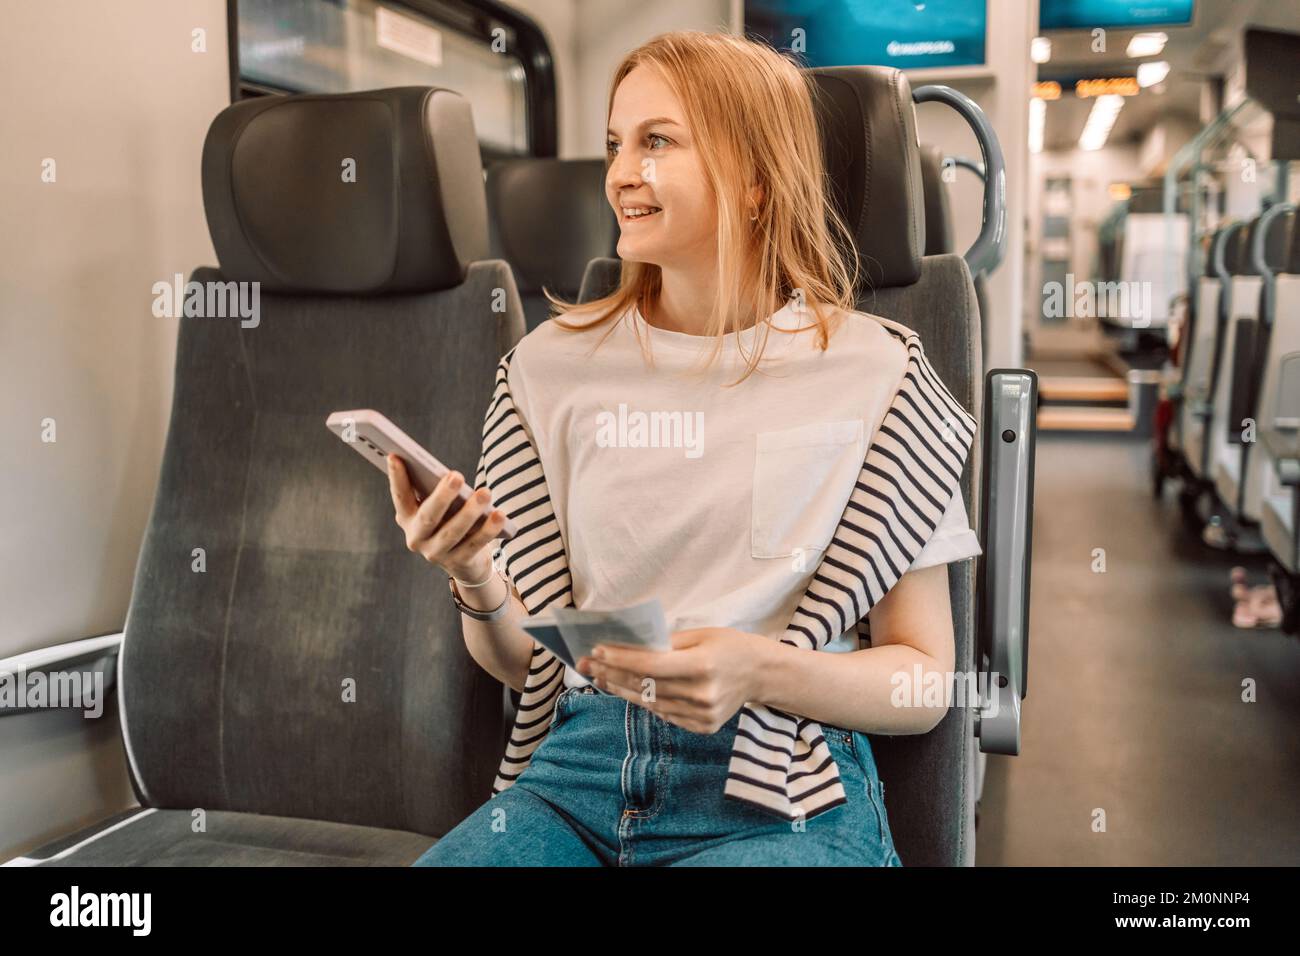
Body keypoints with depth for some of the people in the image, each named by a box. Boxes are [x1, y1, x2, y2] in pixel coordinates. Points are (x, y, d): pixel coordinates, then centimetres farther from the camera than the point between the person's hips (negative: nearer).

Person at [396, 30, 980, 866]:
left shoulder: (870, 373, -3)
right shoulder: (552, 361, 7)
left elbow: (923, 684, 0)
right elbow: (523, 658, 11)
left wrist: (761, 673, -19)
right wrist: (478, 584, -11)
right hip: (581, 768, 3)